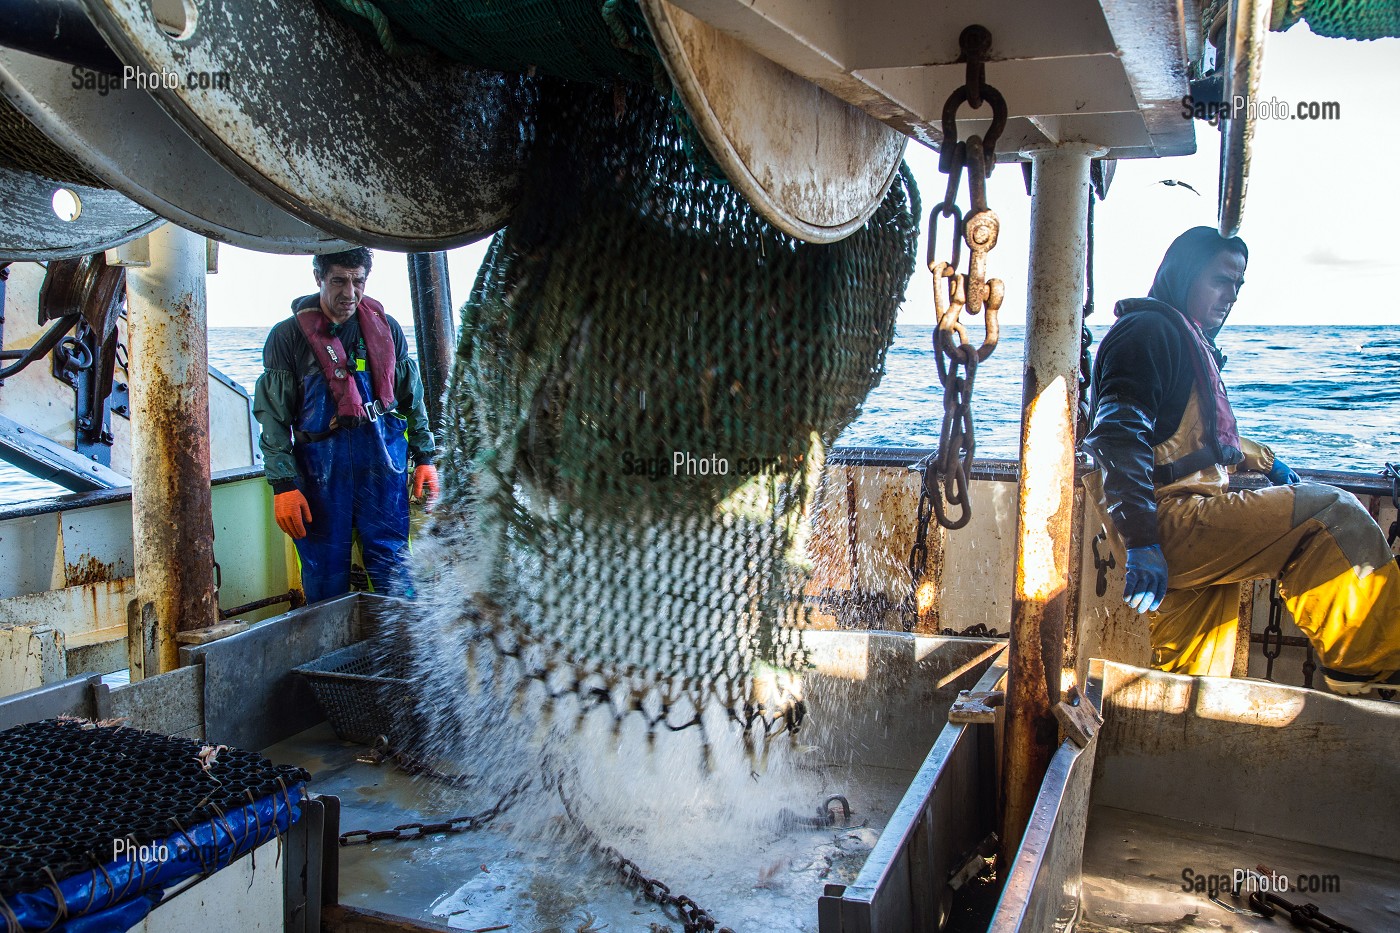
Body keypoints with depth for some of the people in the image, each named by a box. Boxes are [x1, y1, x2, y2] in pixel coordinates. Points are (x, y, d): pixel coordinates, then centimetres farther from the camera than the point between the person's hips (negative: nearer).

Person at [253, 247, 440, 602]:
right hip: (320, 472, -1)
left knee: (393, 571, 4)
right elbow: (273, 417, -2)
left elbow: (412, 398, 16)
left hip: (384, 466, 2)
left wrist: (424, 457, 10)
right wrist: (283, 484, -9)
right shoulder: (288, 336, 0)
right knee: (326, 581, 6)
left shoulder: (387, 329, 8)